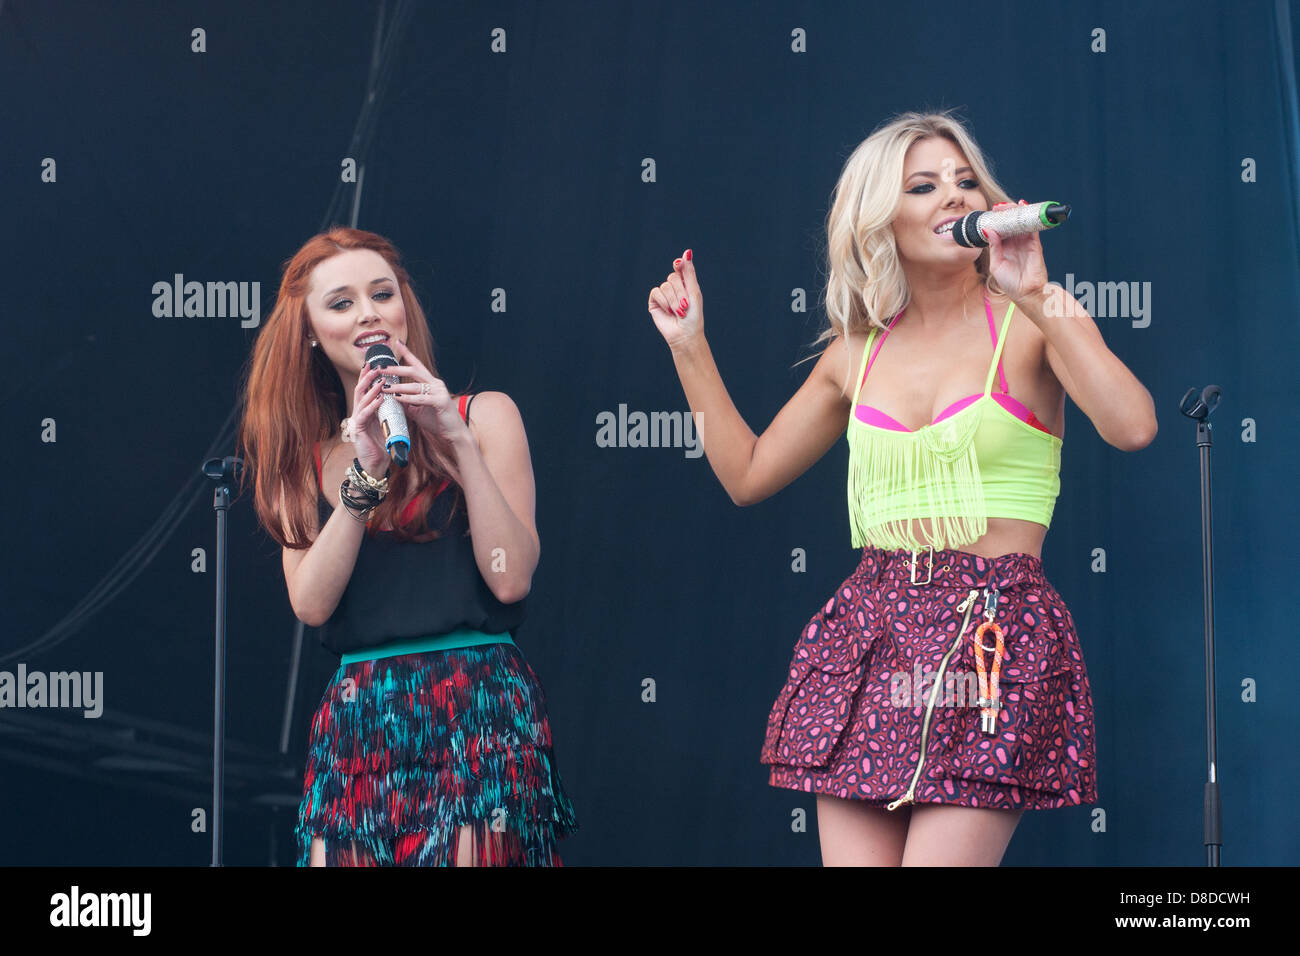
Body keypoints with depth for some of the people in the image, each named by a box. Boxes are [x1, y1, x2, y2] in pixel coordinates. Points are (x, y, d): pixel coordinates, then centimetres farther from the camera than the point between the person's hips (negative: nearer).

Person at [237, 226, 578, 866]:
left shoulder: (485, 414, 5)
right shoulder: (305, 456, 13)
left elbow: (511, 579, -6)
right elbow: (311, 603, -2)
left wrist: (460, 442, -11)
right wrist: (364, 475, -10)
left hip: (478, 710, -2)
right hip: (356, 720, 3)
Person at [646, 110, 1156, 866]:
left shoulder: (1027, 325, 1)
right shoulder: (857, 353, 14)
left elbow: (1133, 427, -17)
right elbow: (748, 474, 23)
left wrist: (1040, 296, -18)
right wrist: (690, 347, 20)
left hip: (993, 635, -4)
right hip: (869, 631, 4)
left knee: (943, 853, -13)